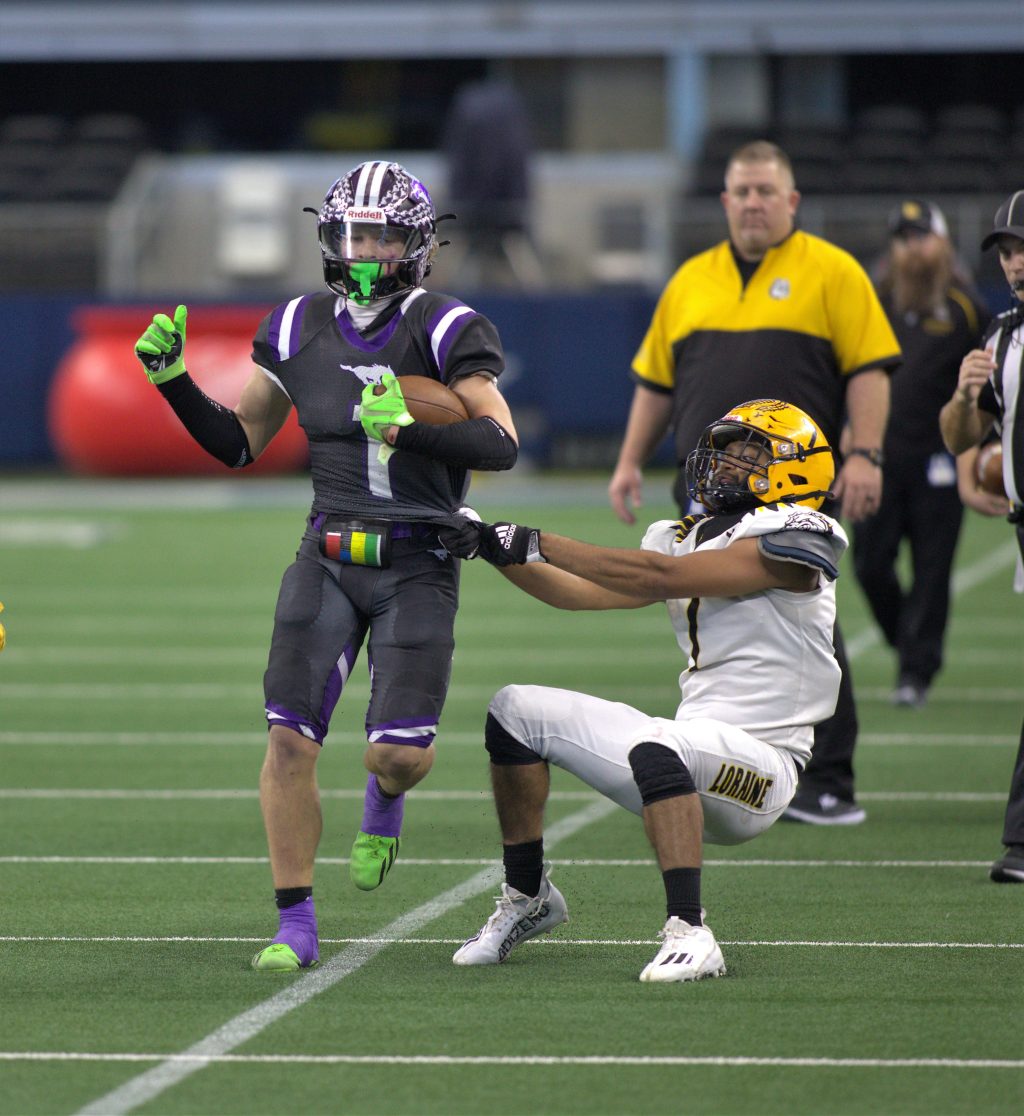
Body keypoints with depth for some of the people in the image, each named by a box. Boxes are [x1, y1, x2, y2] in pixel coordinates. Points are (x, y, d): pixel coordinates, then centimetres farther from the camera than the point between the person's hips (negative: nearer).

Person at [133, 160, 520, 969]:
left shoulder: (443, 330, -7)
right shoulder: (300, 331, 7)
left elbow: (502, 444, -14)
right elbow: (238, 443, 15)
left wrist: (410, 427, -27)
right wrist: (172, 378, 2)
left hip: (418, 567, -3)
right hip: (329, 559, 3)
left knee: (400, 754, -11)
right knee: (291, 740, -9)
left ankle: (384, 804, 30)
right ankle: (296, 927, 1)